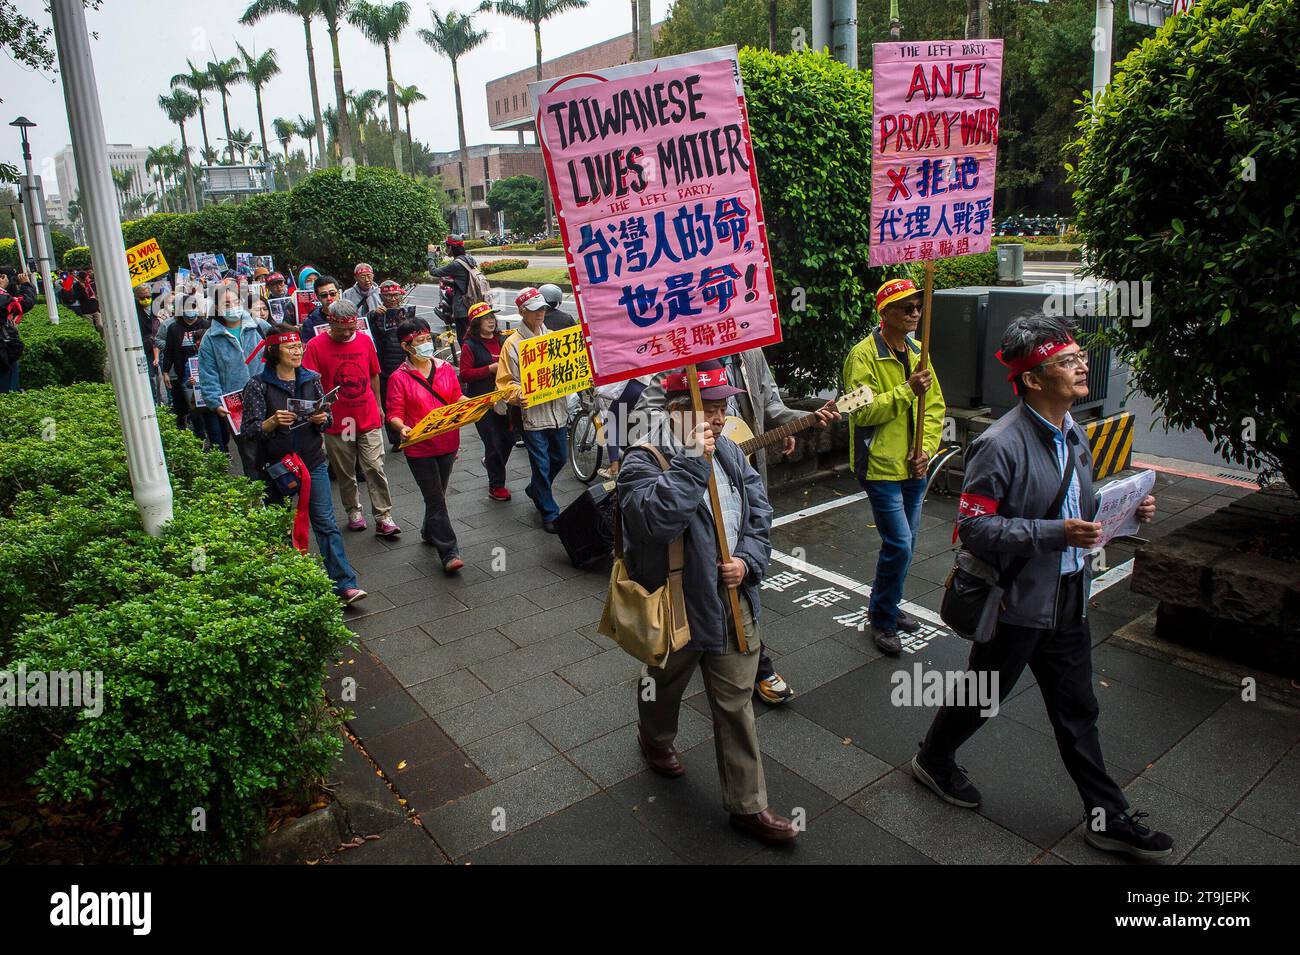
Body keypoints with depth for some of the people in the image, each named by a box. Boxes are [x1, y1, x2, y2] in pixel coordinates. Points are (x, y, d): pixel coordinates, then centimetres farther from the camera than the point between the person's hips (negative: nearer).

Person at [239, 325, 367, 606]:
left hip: (313, 462, 2)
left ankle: (345, 584, -3)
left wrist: (322, 419, -13)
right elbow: (249, 431, -11)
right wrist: (273, 421, -29)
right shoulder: (258, 385, -7)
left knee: (326, 523, -2)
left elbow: (326, 419, 11)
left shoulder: (311, 379, 3)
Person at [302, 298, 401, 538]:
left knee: (375, 468, -4)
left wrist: (378, 406, 19)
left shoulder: (365, 340, 3)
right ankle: (354, 510, 29)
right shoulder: (316, 346, -7)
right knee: (344, 472, 12)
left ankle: (384, 517, 1)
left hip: (368, 419, 1)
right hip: (337, 422, -1)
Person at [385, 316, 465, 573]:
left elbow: (457, 400, 12)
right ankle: (449, 553, 2)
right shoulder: (399, 378, -9)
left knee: (438, 494, 21)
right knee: (436, 500, -2)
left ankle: (429, 532, 45)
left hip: (447, 443, 4)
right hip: (419, 447, -4)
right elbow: (394, 414, -9)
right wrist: (402, 428, -29)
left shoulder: (446, 368, 2)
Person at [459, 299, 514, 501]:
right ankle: (496, 486, 14)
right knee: (494, 443, -1)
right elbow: (465, 374, -11)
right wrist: (491, 368, -18)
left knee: (509, 438, 7)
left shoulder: (503, 340, 10)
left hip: (503, 399, 5)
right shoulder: (470, 346, -5)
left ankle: (491, 462, 39)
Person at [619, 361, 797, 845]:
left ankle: (747, 804, 24)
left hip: (733, 601, 5)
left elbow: (760, 511, 6)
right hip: (677, 607, -4)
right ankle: (655, 738, 57)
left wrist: (748, 559, -10)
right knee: (666, 685, 24)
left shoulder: (729, 452, 1)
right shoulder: (643, 462, -20)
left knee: (736, 704, 11)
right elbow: (655, 520, -38)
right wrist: (693, 461, -35)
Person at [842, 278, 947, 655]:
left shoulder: (917, 352, 10)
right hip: (881, 467, -7)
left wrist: (926, 449, -3)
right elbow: (862, 411, -20)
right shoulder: (864, 355, -12)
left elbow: (935, 407, 10)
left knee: (904, 544, 16)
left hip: (913, 469, 8)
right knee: (898, 545, -8)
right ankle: (882, 619, 11)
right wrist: (907, 390, -26)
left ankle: (886, 607, 34)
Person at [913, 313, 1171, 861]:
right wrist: (1056, 534, -30)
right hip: (1018, 602, -7)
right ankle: (933, 760, 40)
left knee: (1077, 710, 18)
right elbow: (973, 528, -25)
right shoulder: (1000, 444, -23)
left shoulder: (1073, 434, 5)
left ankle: (1107, 817, 33)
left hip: (1068, 598, 7)